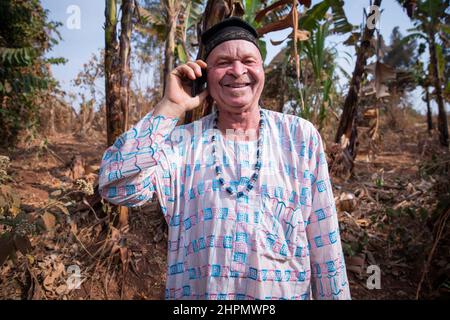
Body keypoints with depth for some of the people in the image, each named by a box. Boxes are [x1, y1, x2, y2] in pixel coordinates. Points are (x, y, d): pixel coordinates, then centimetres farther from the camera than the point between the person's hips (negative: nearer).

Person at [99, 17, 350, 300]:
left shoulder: (300, 135, -5)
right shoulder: (183, 140, -6)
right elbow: (118, 187, -21)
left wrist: (335, 295, -1)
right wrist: (171, 107, -19)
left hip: (285, 291, 1)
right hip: (194, 292, 0)